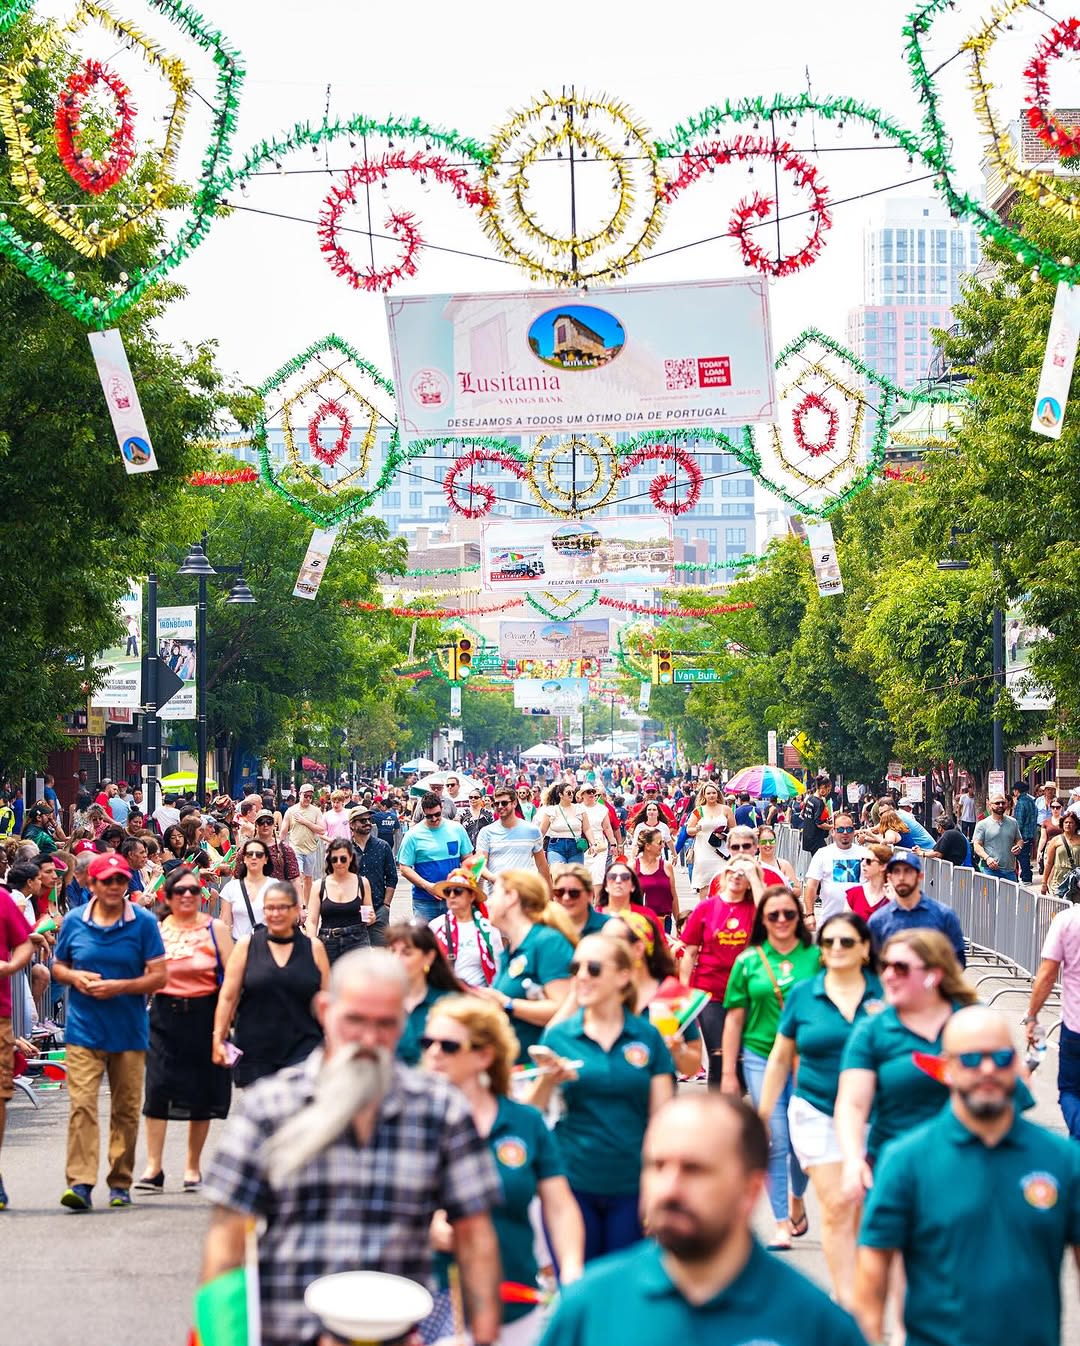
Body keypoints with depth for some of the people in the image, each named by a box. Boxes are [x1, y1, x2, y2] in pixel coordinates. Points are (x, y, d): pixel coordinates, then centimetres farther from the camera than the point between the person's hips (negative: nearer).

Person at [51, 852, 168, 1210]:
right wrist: (75, 978, -7)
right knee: (82, 1104, -11)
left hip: (129, 1030, 0)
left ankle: (121, 1183, 18)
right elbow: (57, 966, 15)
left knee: (126, 1109, 7)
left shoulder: (144, 923, -1)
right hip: (83, 1029, 0)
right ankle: (80, 1183, -15)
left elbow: (159, 976, -3)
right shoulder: (74, 921, 4)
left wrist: (120, 987, -15)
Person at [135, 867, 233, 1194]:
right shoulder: (156, 930, 6)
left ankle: (193, 1167, 17)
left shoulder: (215, 928, 1)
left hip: (204, 1014, -1)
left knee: (202, 1093, 5)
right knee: (157, 1088, -8)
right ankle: (153, 1167, -4)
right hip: (164, 1015, 1)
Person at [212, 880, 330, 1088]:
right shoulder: (246, 945, 5)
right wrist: (218, 1038, 0)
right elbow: (228, 997, 5)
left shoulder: (313, 948, 5)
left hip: (302, 1051, -1)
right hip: (255, 1052, 1)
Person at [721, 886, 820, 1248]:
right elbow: (735, 1018, 6)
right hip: (761, 1057, 0)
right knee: (775, 1142, -2)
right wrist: (728, 1073, 5)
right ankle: (782, 1223, 6)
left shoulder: (816, 957, 1)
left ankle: (797, 1199, 33)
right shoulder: (748, 961, 3)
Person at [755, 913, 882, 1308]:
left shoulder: (883, 994, -1)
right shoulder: (802, 995, 2)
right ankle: (847, 1302, -7)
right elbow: (780, 1059, 9)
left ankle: (852, 1292, 22)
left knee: (862, 1212, 8)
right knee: (836, 1205, -8)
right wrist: (763, 1114, 10)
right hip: (817, 1112, 0)